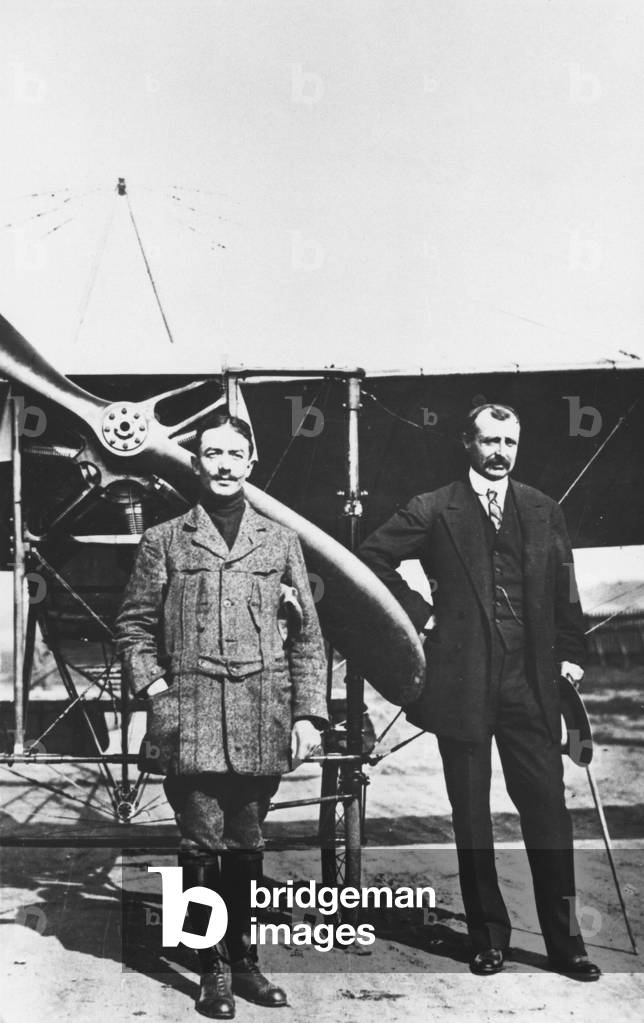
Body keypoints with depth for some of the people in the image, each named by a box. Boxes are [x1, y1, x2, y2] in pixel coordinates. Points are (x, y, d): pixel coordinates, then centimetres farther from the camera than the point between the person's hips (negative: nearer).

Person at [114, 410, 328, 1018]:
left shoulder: (280, 541, 11)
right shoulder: (165, 541, 6)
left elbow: (307, 637, 10)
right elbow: (133, 626, 9)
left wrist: (308, 714, 3)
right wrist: (156, 689, -4)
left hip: (263, 723, 2)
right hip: (191, 720, -1)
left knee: (246, 845, 10)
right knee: (202, 844, 0)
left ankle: (243, 960, 24)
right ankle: (213, 968, 13)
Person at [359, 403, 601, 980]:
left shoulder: (544, 513, 11)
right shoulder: (434, 511, 2)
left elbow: (565, 591, 14)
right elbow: (373, 558, 4)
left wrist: (571, 652, 6)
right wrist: (418, 612, -2)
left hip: (531, 679, 2)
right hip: (464, 679, -2)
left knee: (548, 807, 1)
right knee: (471, 815, 7)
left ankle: (564, 941, 11)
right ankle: (488, 937, 19)